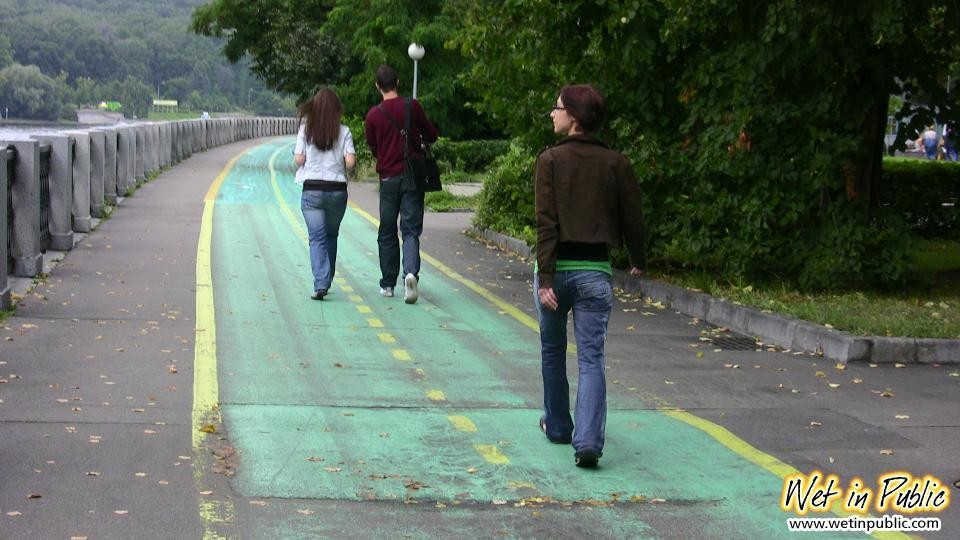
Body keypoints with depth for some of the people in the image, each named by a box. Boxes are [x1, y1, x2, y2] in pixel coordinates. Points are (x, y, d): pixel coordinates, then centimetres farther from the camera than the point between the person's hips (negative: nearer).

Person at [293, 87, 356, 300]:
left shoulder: (306, 129, -1)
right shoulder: (343, 132, -1)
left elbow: (299, 160, -4)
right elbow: (350, 161, -8)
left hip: (312, 189, -1)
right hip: (337, 189, 1)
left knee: (317, 238, -2)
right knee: (331, 236, 18)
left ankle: (320, 284, -17)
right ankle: (326, 281, 23)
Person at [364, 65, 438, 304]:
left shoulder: (373, 115, -3)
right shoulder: (412, 106, -5)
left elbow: (373, 149, 9)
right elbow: (431, 136, 5)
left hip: (388, 178, 1)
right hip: (413, 176, -1)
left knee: (387, 233, 12)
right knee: (411, 230, -1)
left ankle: (388, 284, 17)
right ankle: (411, 273, -25)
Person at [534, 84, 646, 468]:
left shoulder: (551, 160, -6)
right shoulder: (616, 163, 2)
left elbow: (546, 223, -13)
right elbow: (632, 219, 4)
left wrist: (545, 277, -14)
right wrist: (638, 261, 22)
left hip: (557, 267, -1)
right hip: (596, 270, 1)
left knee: (552, 351, 19)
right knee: (591, 358, 1)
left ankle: (558, 426, 32)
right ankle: (588, 440, -14)